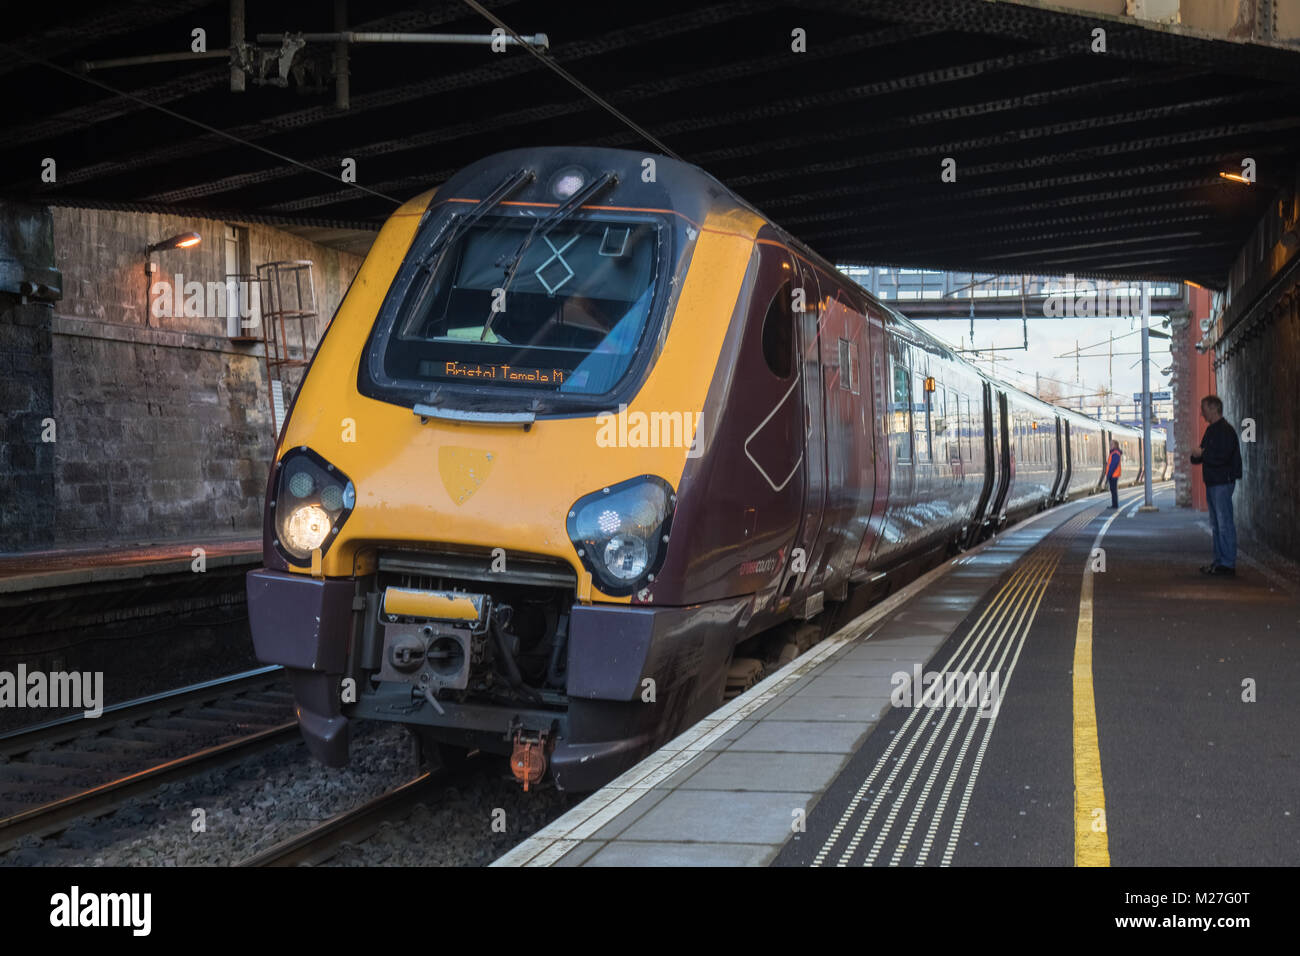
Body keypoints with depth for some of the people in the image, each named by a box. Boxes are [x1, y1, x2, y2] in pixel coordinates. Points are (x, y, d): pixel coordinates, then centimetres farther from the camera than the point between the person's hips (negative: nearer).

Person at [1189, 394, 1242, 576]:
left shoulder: (1226, 430, -13)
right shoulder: (1211, 430, 17)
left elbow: (1222, 457, -22)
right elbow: (1203, 455, 21)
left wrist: (1201, 454, -13)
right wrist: (1197, 455, -1)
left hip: (1223, 482, -10)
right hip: (1212, 482, 10)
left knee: (1225, 524, -8)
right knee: (1216, 524, 13)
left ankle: (1228, 564, -6)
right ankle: (1219, 561, 19)